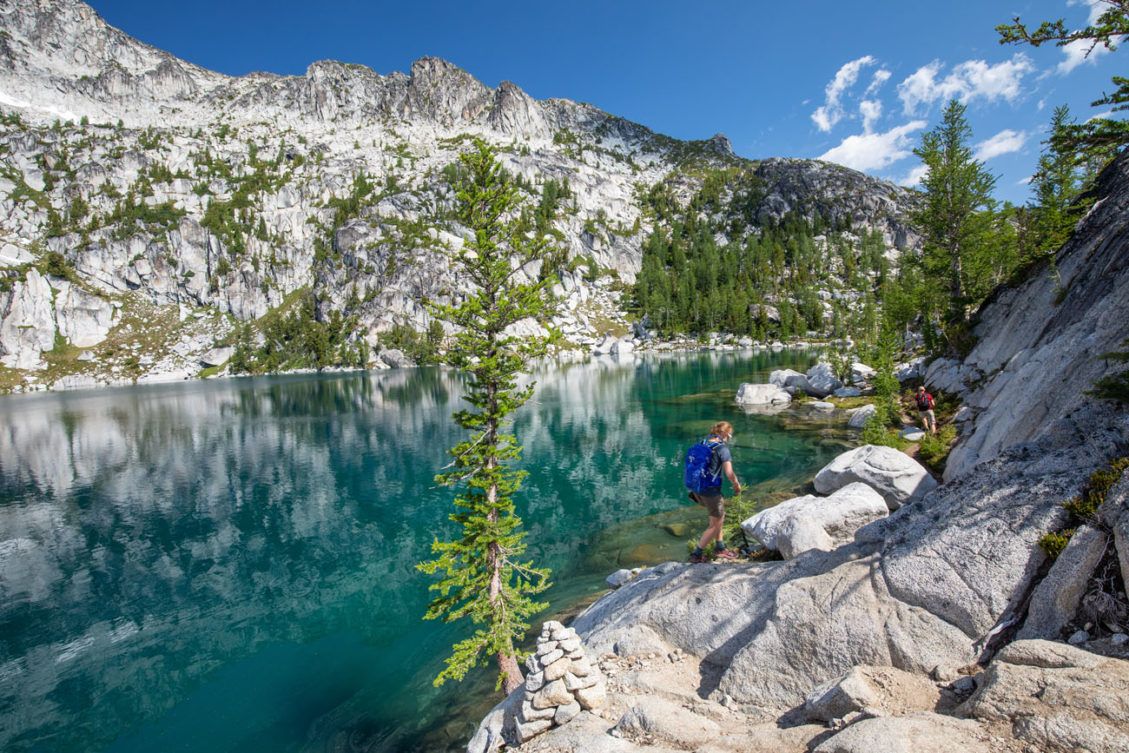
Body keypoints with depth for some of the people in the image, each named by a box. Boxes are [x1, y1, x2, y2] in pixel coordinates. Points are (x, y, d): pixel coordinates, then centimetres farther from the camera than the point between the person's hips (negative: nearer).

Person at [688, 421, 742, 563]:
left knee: (719, 515, 27)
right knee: (716, 524, 12)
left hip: (697, 489, 7)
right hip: (711, 491, -7)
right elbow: (729, 474, -21)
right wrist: (737, 486, -2)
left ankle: (720, 548, 34)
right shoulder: (722, 449, -15)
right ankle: (697, 554, 18)